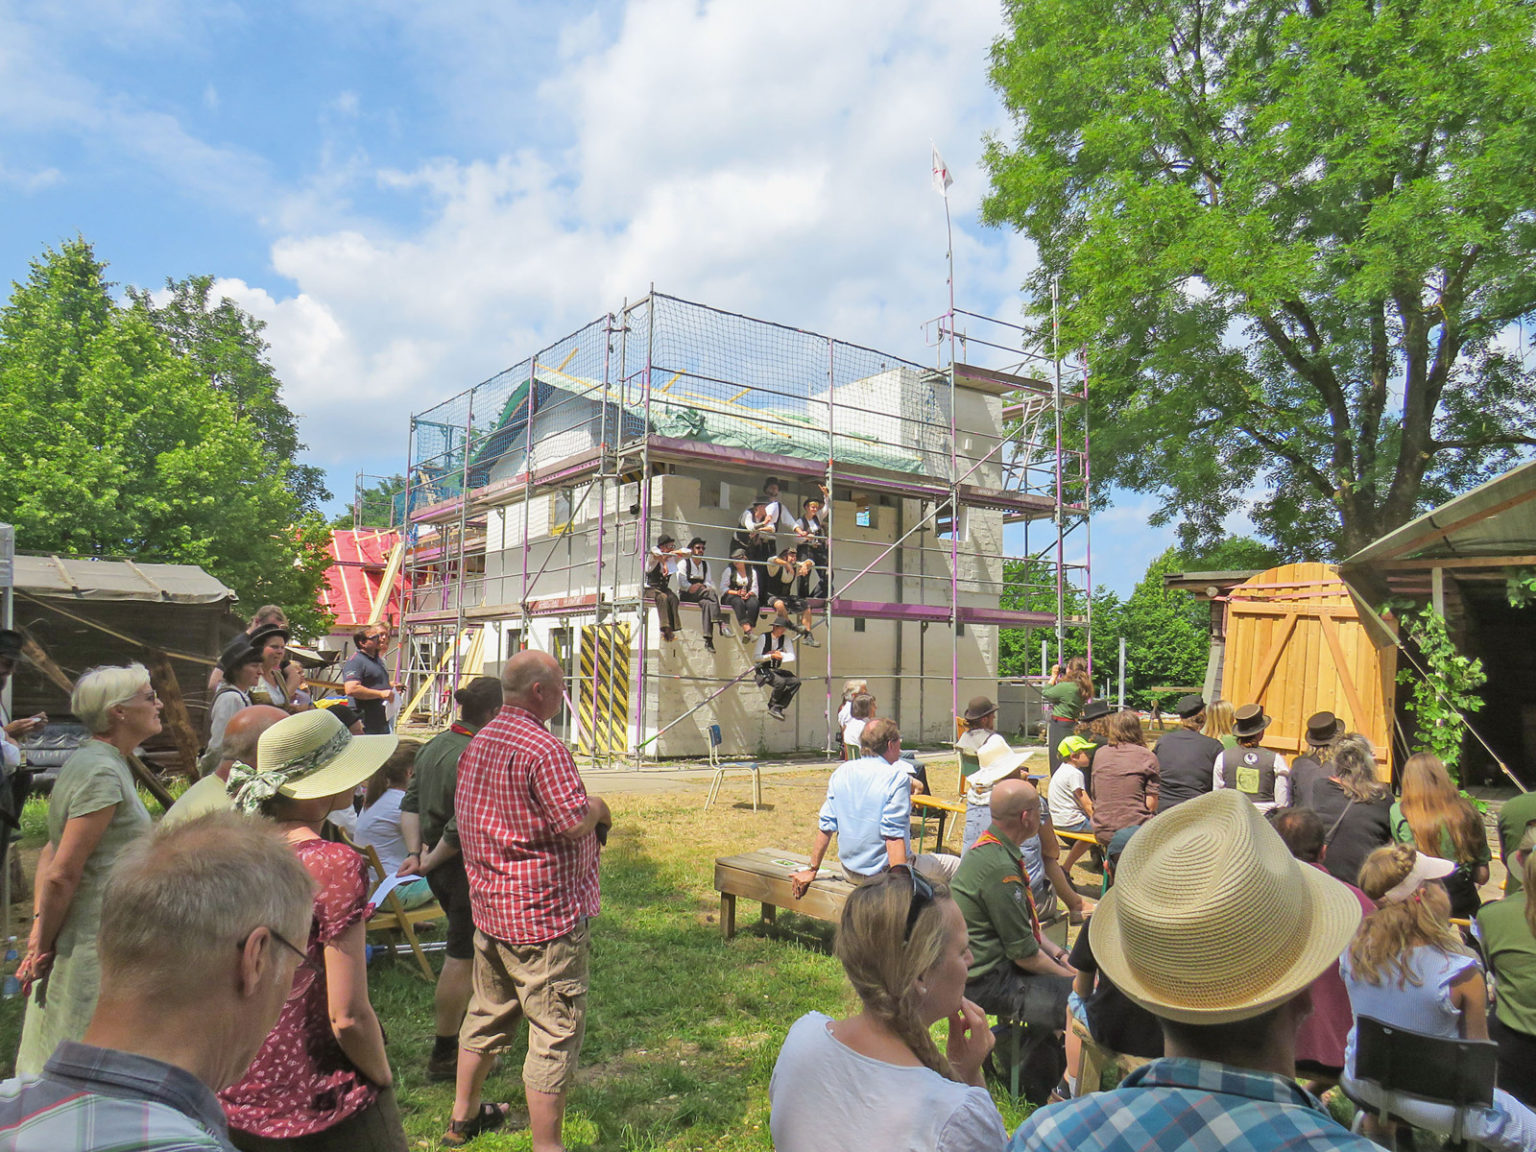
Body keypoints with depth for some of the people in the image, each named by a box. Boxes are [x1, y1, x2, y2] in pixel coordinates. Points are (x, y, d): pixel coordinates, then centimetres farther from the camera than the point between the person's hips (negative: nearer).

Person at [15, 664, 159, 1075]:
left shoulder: (90, 761, 10)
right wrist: (43, 946, -10)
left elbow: (50, 852, 14)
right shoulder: (103, 773, -21)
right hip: (93, 945, -9)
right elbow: (62, 874, -22)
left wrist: (39, 930, 9)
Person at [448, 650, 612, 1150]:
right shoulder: (543, 748, -22)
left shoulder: (478, 743, 8)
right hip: (545, 913, -9)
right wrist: (598, 807, -4)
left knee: (489, 1012, 25)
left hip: (490, 905, 9)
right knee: (556, 1031, 2)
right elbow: (575, 822, -27)